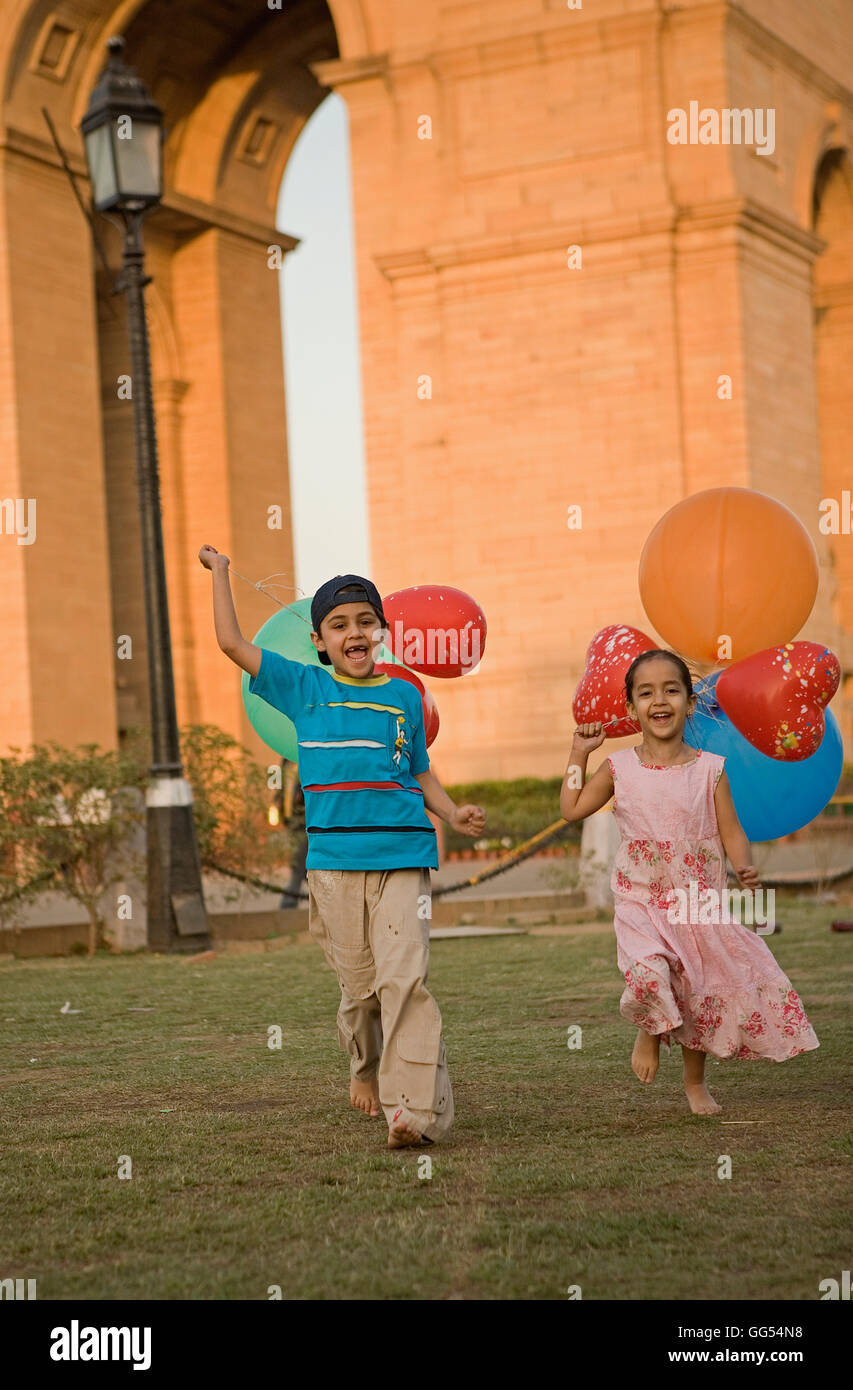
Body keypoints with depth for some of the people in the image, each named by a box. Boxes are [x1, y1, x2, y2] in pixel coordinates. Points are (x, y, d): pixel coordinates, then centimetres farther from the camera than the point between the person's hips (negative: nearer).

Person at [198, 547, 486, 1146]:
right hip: (335, 858, 1)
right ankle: (366, 1070, 36)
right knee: (359, 985, 7)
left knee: (405, 977, -15)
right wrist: (220, 572, 8)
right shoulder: (304, 688, 7)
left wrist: (454, 814, 2)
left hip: (403, 855, -1)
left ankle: (417, 1108, -23)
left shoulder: (404, 695, 10)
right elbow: (233, 643, 3)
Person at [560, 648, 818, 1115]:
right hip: (641, 903, -1)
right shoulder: (619, 768, 0)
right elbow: (571, 809, 10)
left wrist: (744, 867, -20)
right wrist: (578, 754, 6)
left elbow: (731, 832, -1)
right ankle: (649, 1033, 5)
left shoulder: (709, 770, -3)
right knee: (649, 971, -28)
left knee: (700, 995, 8)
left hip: (699, 904, 1)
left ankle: (695, 1083, 31)